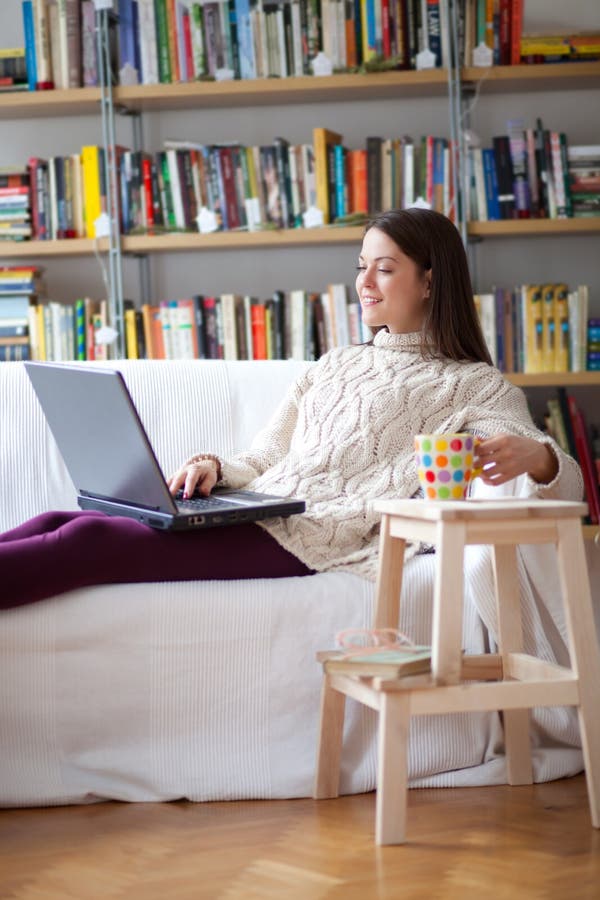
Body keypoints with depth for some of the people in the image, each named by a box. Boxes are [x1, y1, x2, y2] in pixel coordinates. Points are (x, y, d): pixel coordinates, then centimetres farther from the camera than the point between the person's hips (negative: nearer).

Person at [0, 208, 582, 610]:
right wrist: (213, 466, 1)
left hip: (313, 544, -6)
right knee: (57, 524, -18)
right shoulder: (334, 366, 29)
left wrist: (534, 456, -29)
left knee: (93, 540, -27)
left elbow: (566, 484, -4)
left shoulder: (475, 386, 9)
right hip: (254, 516, 7)